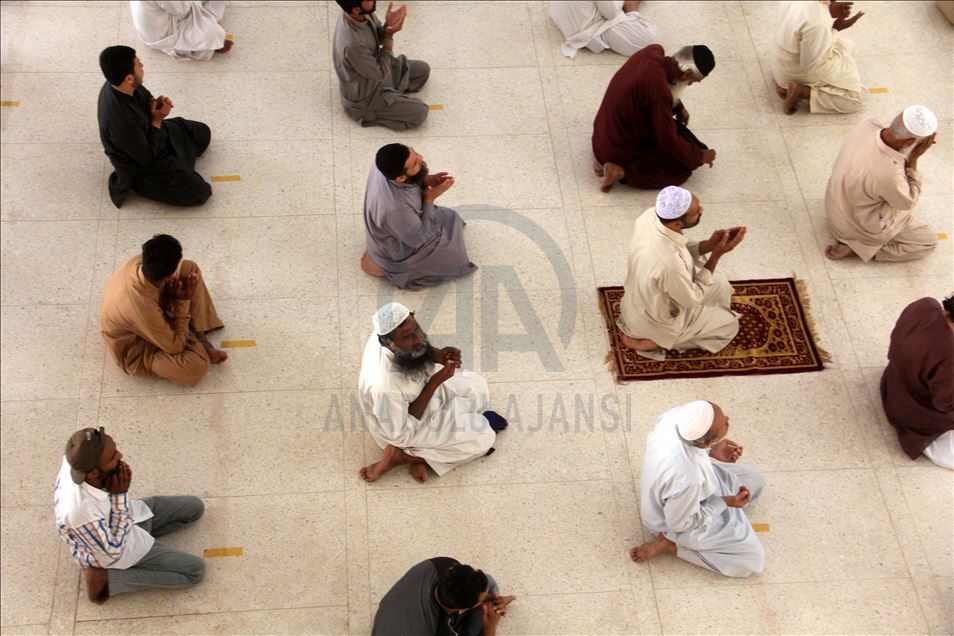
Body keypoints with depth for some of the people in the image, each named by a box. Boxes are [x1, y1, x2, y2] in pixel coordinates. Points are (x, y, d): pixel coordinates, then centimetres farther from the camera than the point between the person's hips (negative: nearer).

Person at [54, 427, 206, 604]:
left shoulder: (78, 462, -25)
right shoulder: (80, 512, -45)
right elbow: (113, 551, -26)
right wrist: (119, 495, -30)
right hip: (123, 550, -7)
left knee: (195, 507, 12)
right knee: (195, 571, -3)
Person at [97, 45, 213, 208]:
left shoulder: (117, 85, -19)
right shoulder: (121, 121, -43)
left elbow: (145, 97, 6)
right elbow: (146, 157, -28)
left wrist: (156, 103, -17)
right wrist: (157, 120, -23)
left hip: (149, 133, 8)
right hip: (140, 164, -8)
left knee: (203, 133, 17)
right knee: (200, 192, -8)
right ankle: (137, 183, 3)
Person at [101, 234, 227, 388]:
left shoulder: (138, 261, -25)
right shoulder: (143, 307, -43)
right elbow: (175, 346, -27)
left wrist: (172, 295, -20)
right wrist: (183, 301, -24)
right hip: (135, 351, -8)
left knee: (189, 268, -4)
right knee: (197, 364, -32)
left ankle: (198, 334, 2)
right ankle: (200, 349, 6)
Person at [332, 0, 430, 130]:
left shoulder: (363, 13, -18)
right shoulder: (353, 44, -42)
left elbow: (378, 36, 1)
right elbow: (380, 74, -26)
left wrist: (388, 26, -21)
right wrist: (389, 36, -25)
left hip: (374, 69, 8)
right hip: (364, 96, -8)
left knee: (423, 69, 14)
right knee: (420, 113, -7)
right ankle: (367, 113, 3)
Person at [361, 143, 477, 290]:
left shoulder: (387, 165, -26)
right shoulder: (396, 208, -47)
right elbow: (420, 240, -28)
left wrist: (425, 180, -19)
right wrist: (430, 198, -27)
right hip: (395, 253, -8)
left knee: (450, 219, 21)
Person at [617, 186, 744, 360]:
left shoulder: (650, 215, -21)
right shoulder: (670, 262, -43)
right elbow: (693, 299, -23)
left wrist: (709, 245, -15)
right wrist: (716, 254, -23)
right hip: (654, 322, -7)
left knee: (719, 284, 22)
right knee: (729, 324, 14)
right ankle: (647, 342, 6)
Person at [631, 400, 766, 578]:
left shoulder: (675, 416, -28)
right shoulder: (687, 479, -44)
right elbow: (680, 524, -23)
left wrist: (711, 453, -7)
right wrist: (725, 503, -16)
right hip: (679, 519, -7)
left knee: (755, 480, 19)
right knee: (752, 558, 3)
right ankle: (670, 544, 4)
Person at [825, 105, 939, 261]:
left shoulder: (867, 124, -23)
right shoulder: (889, 173, -41)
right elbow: (908, 202, -17)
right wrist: (914, 158, -19)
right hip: (859, 225, -7)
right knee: (929, 241, 11)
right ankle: (858, 247, 1)